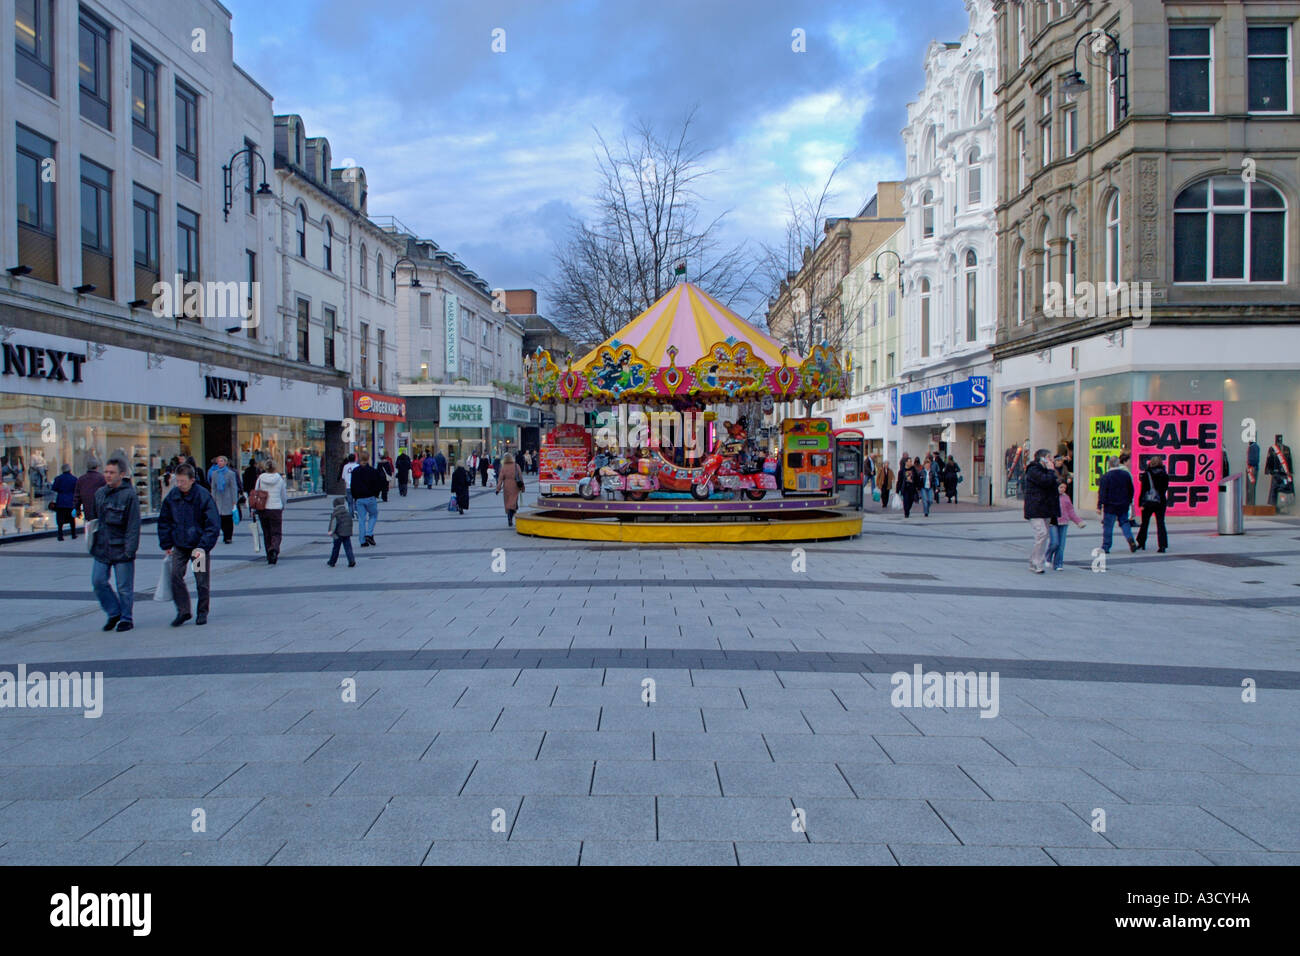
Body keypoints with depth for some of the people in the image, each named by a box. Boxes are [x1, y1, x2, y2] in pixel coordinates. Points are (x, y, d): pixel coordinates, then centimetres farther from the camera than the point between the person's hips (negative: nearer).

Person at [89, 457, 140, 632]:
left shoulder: (129, 495, -11)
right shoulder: (100, 493, 9)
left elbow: (133, 525, -13)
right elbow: (93, 516, 21)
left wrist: (130, 550, -17)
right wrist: (92, 541, 14)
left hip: (121, 550, -6)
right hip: (101, 548, 6)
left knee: (124, 587, 3)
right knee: (98, 581, 2)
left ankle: (126, 618, 18)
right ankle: (114, 613, 20)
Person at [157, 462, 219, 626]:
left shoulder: (203, 496, -14)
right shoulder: (172, 496, -2)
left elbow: (213, 525, -13)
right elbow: (164, 521, 11)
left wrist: (203, 547, -19)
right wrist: (166, 544, 4)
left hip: (200, 545, -3)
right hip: (179, 546, 3)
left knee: (202, 580, 3)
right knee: (175, 575, -8)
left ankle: (202, 612, 19)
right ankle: (183, 611, 3)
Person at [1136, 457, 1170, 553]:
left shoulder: (1146, 474, -5)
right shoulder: (1164, 474, 1)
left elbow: (1143, 489, -7)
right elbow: (1166, 488, 10)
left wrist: (1141, 503, -6)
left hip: (1148, 502, -1)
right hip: (1161, 502, 1)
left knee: (1144, 523, 12)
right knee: (1160, 524, 1)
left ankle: (1141, 543, 21)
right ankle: (1163, 546, -10)